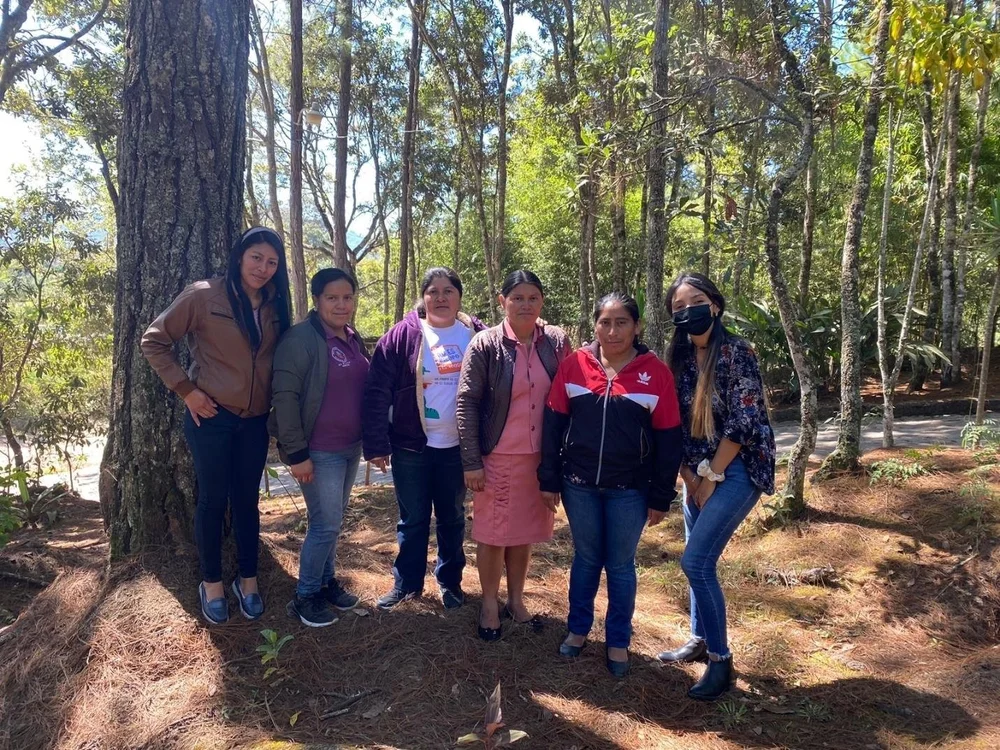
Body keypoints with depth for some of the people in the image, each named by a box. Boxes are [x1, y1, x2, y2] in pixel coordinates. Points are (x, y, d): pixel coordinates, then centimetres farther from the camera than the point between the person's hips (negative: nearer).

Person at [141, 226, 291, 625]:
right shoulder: (204, 296, -11)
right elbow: (153, 341, -7)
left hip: (255, 421, 4)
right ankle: (211, 582, 25)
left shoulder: (275, 307, 4)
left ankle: (248, 579, 28)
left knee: (247, 500, 13)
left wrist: (276, 404, 1)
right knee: (213, 500, 8)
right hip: (211, 417, -4)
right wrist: (186, 389, -11)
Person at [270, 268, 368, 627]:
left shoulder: (353, 339, 9)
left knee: (333, 520, 18)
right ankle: (305, 596, 15)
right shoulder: (300, 339, -15)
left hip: (351, 447, 7)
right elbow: (284, 397, -18)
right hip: (320, 451, -7)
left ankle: (327, 581, 34)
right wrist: (296, 453, -19)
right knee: (326, 524, -2)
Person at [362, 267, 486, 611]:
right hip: (411, 446, -1)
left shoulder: (476, 334, -1)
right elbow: (377, 392, -9)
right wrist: (376, 445, -12)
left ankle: (450, 581, 33)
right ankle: (406, 583, 28)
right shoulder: (403, 335, -7)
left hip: (458, 447, 2)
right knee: (413, 520, 12)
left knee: (452, 518, 16)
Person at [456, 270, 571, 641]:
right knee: (493, 534, 9)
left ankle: (516, 600, 34)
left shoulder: (557, 341, -1)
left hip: (540, 457, 3)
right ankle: (490, 605, 29)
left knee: (525, 533, 15)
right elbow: (467, 404, -9)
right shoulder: (485, 345, -9)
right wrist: (471, 462, -12)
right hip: (497, 458, -3)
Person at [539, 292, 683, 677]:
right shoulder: (573, 365, -4)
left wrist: (661, 498, -3)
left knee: (620, 565, 12)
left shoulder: (656, 373, -8)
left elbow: (668, 440, -4)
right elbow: (553, 424, 1)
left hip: (630, 490, -1)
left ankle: (618, 642, 29)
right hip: (579, 485, 1)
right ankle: (578, 629, 35)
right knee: (585, 559, 16)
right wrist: (549, 480, 0)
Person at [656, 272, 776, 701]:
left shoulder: (736, 351, -13)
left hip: (737, 469, -7)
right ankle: (699, 641, 32)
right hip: (697, 472, 7)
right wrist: (690, 477, 0)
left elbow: (743, 421, -17)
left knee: (696, 562, -12)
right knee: (700, 561, 14)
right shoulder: (679, 358, 6)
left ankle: (721, 660, 4)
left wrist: (712, 476, -12)